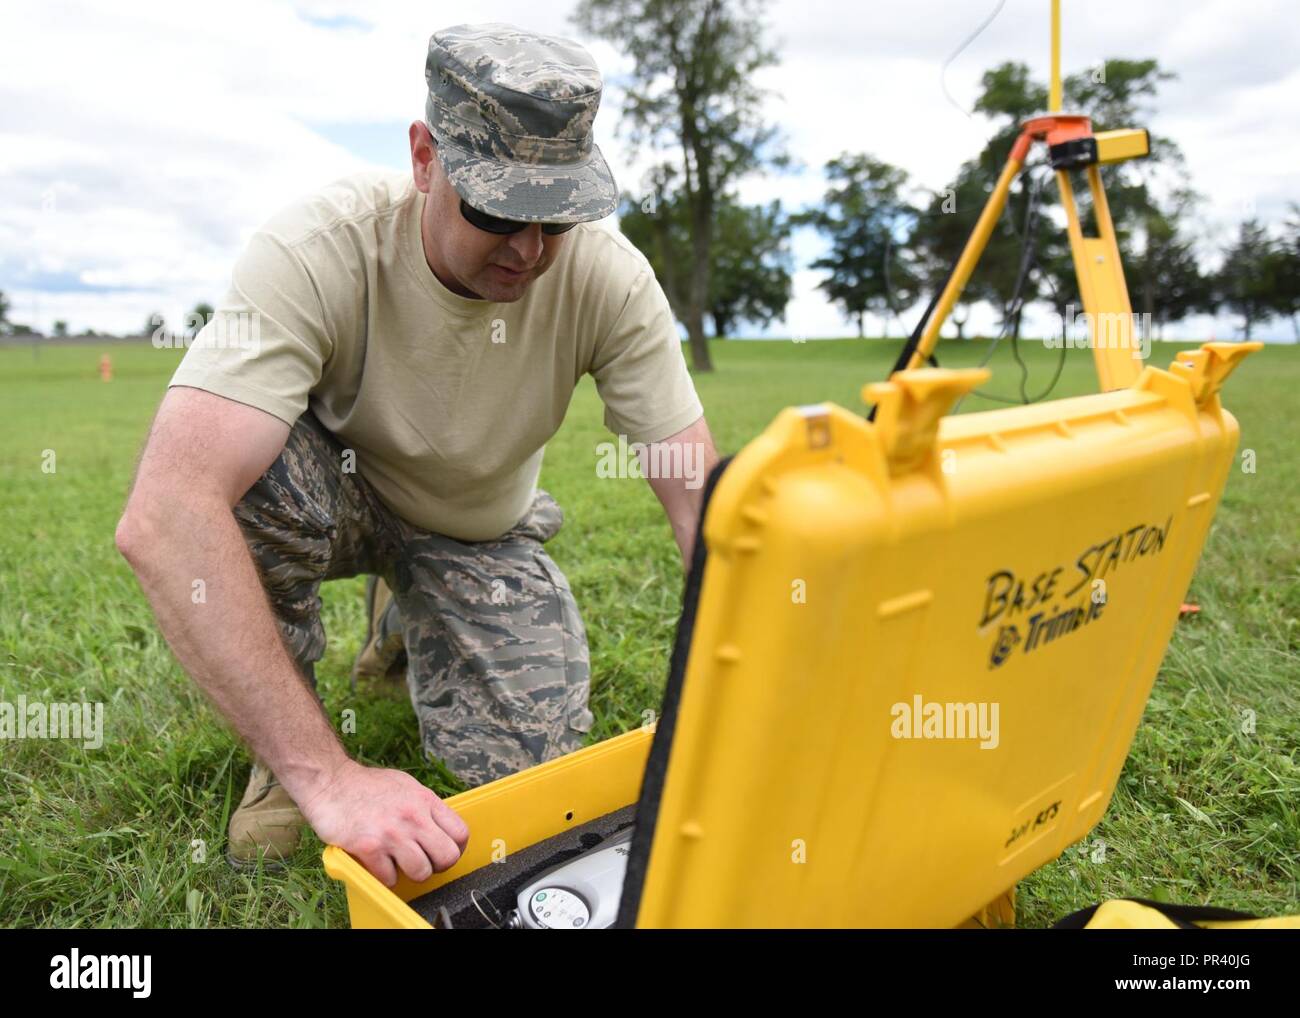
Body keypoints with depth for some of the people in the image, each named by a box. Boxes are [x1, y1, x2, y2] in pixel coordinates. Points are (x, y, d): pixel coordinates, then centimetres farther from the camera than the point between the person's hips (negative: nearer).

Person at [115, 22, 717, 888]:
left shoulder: (611, 278, -24)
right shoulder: (320, 250, -33)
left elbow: (703, 498, -23)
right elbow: (163, 515, -43)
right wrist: (326, 775, -48)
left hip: (480, 530, 3)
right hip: (339, 490, -2)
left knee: (527, 765, -13)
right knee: (263, 475, -36)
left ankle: (405, 613, 20)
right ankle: (282, 754, -6)